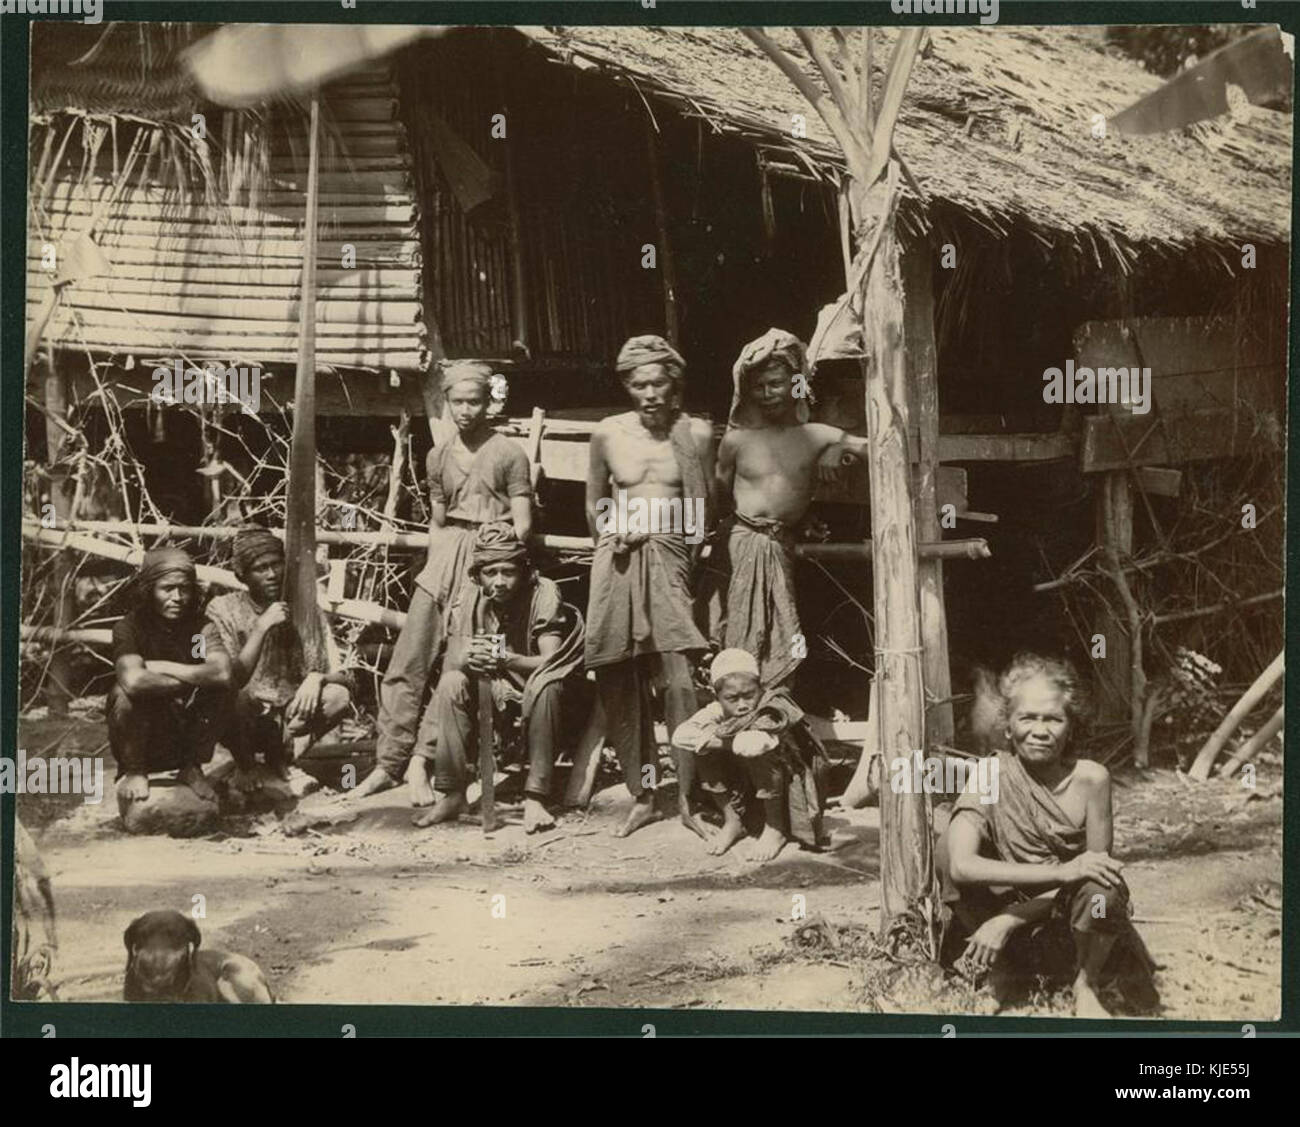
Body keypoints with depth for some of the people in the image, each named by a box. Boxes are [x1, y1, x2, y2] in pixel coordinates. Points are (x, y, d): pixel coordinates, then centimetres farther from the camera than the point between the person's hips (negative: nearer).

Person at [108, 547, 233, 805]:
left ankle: (192, 768, 0)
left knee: (222, 690, -20)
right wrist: (193, 679, -25)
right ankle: (132, 772, -5)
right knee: (125, 692, -30)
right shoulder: (130, 626, -14)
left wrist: (161, 667, -24)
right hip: (139, 741, -2)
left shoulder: (199, 624, -6)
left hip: (186, 733, 2)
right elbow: (133, 681, -35)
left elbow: (222, 673, -27)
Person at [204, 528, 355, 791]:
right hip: (245, 722, -2)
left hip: (290, 718, 3)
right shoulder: (224, 609, -9)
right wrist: (262, 628, -26)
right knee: (231, 697, -35)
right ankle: (244, 763, -3)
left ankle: (280, 752, 2)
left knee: (339, 696, -24)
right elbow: (231, 682, -20)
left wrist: (317, 678, -26)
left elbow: (343, 676, -4)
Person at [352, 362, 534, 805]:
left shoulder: (508, 454, 0)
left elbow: (522, 525, -3)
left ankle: (421, 760, -4)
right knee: (408, 660, -3)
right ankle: (389, 762, 1)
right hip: (444, 558, 5)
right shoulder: (439, 457, 14)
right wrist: (437, 562, 8)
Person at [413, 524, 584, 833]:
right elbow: (449, 664, -12)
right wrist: (466, 658, -37)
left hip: (533, 689, -3)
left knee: (546, 687, -35)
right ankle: (451, 795, -19)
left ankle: (535, 798, -31)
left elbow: (550, 661, -27)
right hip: (493, 692, 3)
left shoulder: (543, 593, -18)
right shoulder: (470, 598, -7)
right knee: (451, 684, -24)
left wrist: (506, 660, -46)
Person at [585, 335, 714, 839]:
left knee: (679, 681, -12)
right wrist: (612, 537, 6)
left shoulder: (695, 433, 1)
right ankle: (641, 797, 12)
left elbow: (703, 510, 6)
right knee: (621, 685, 1)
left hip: (669, 559, -2)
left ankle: (686, 800, -4)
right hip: (619, 562, 2)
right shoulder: (607, 433, 5)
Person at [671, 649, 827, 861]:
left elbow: (755, 745, -48)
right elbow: (680, 736, -22)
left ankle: (776, 829, -13)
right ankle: (732, 822, 2)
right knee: (706, 750, -15)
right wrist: (714, 738, -32)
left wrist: (723, 738, -28)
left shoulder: (774, 712, -28)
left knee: (761, 752, -34)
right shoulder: (718, 712, -11)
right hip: (746, 789, 6)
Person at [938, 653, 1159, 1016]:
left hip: (1071, 916, 0)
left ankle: (1086, 987, -2)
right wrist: (1062, 871, -38)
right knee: (949, 844, -24)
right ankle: (1005, 972, -3)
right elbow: (959, 865, -28)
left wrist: (1008, 920, -22)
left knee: (1100, 891, -35)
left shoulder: (1090, 779, -14)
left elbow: (1097, 864, -13)